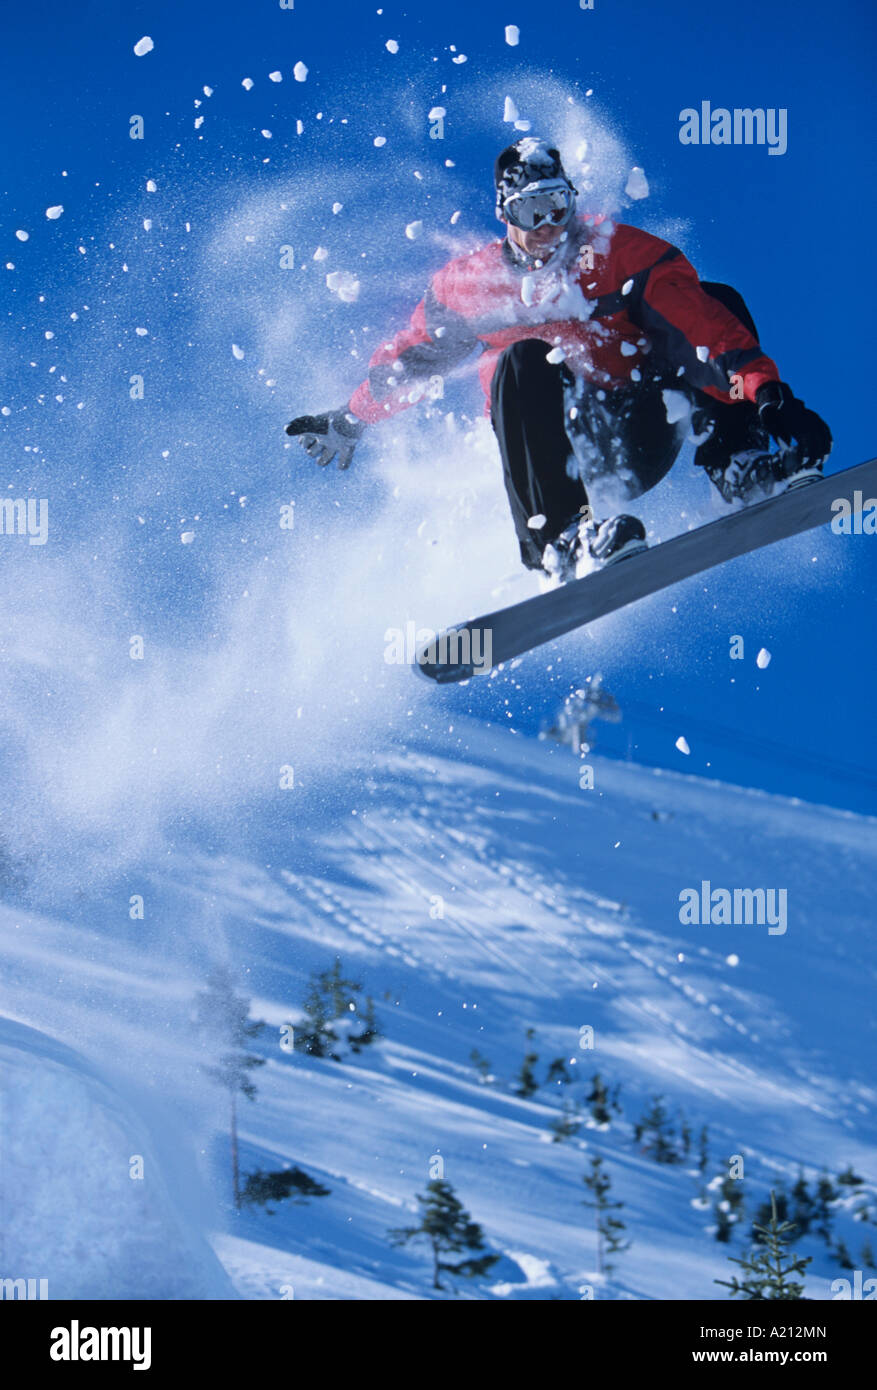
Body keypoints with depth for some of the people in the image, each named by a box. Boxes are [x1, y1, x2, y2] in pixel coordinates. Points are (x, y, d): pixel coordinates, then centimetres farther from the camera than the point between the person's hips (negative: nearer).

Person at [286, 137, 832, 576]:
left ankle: (741, 466, -22)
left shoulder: (624, 253, -1)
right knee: (525, 358, -32)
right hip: (556, 453, 0)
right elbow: (411, 357, 22)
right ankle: (562, 538, -42)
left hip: (642, 442, 0)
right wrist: (350, 421, 27)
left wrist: (763, 385, -31)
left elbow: (706, 320, -14)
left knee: (712, 301, -14)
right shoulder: (470, 282, 6)